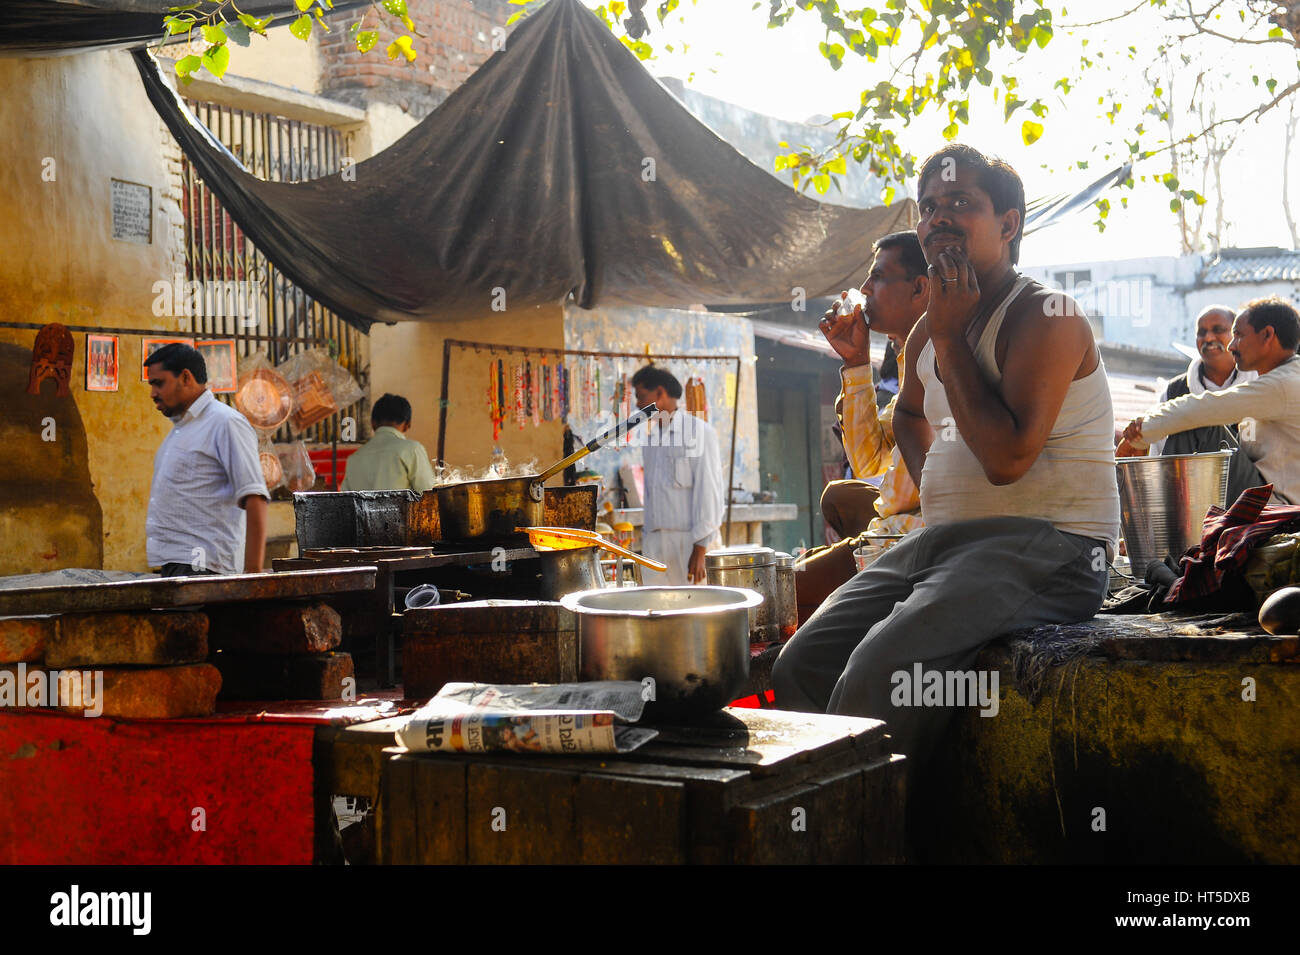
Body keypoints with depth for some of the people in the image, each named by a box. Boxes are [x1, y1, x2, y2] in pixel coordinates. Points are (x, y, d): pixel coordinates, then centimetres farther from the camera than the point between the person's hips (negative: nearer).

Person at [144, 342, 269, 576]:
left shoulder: (225, 423, -8)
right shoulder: (180, 427, 22)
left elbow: (254, 500, -15)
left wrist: (253, 574, -21)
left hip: (202, 566, -9)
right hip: (174, 566, 9)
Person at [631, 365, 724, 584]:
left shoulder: (700, 432, -3)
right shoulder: (648, 437, 18)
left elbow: (708, 491, -9)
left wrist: (700, 550, -15)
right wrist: (647, 538, 15)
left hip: (691, 541, -6)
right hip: (654, 541, 6)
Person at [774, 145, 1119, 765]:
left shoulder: (1046, 316, -9)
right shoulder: (929, 332, 16)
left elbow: (1006, 456, -22)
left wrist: (948, 336, -13)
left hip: (1047, 547, -8)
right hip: (942, 538, 9)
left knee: (880, 667, -30)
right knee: (801, 663, -6)